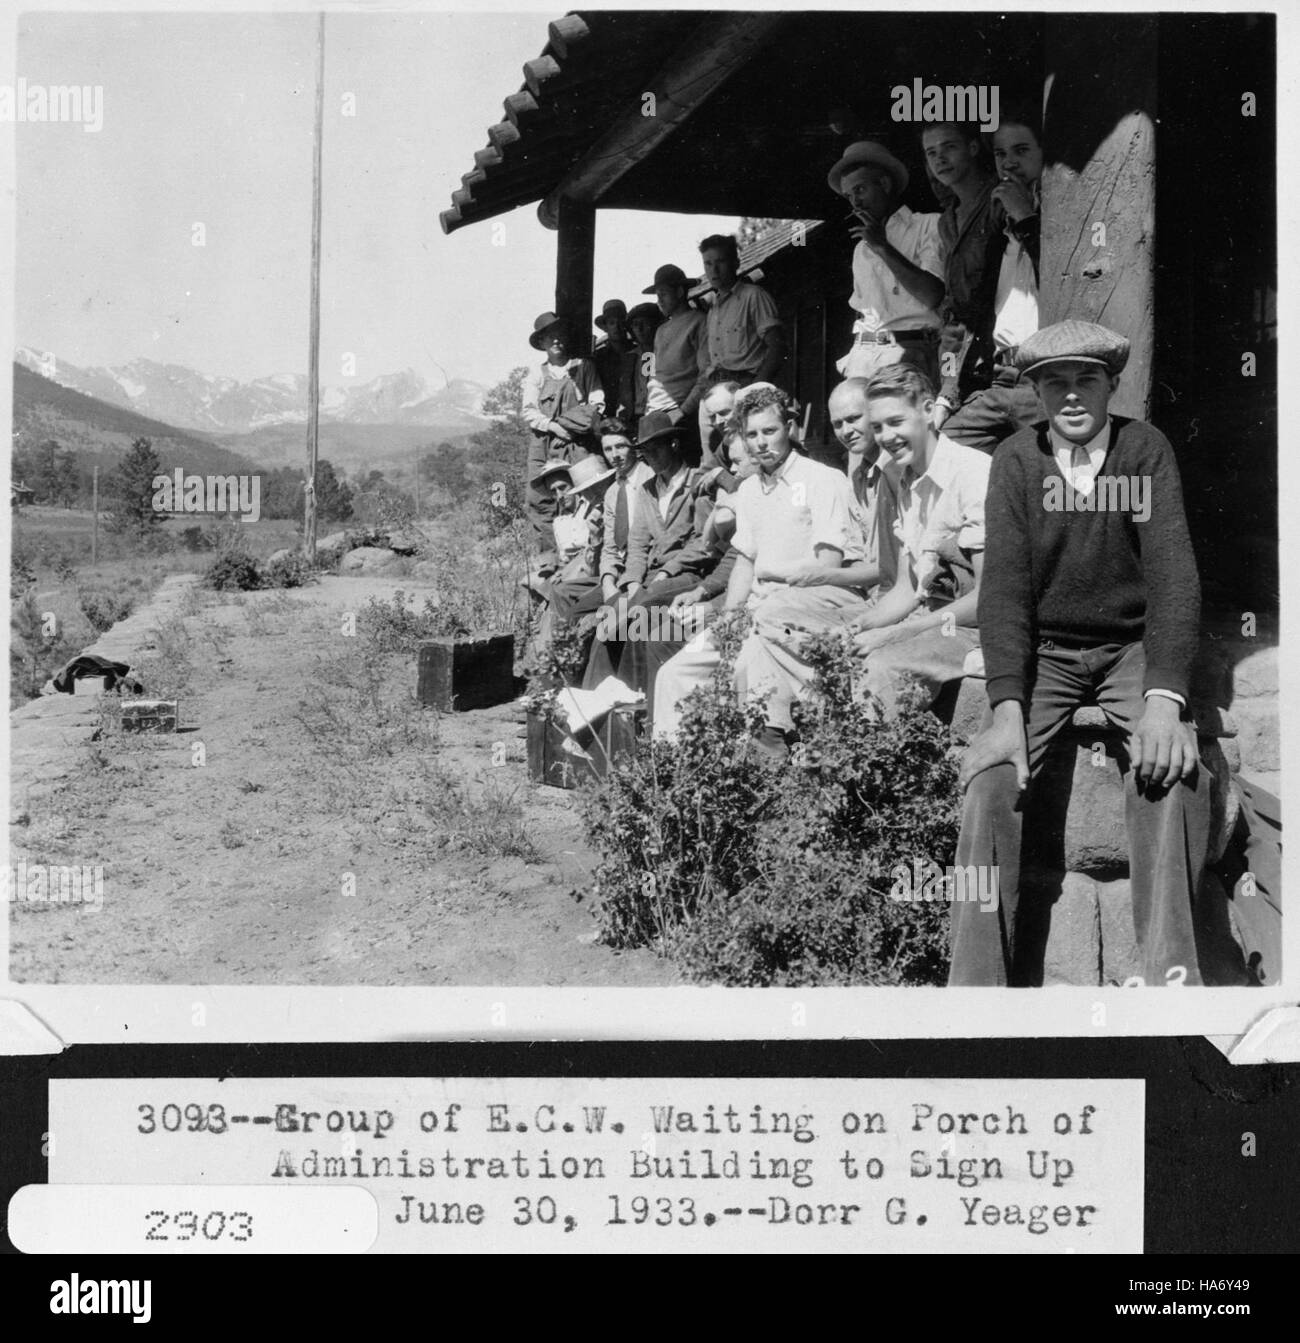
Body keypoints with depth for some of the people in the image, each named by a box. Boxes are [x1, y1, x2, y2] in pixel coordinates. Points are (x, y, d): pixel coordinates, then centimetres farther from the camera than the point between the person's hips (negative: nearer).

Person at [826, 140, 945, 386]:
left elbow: (933, 295, -7)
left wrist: (883, 248, -7)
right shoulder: (861, 249, 24)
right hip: (862, 356, 5)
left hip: (907, 352, -5)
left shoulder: (929, 226, 4)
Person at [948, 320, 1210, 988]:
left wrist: (1165, 697, -28)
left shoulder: (1146, 449, -4)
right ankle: (976, 980, -21)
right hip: (1042, 651, 1)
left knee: (1172, 769, -30)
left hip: (1134, 649, 0)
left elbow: (1172, 572, -13)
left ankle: (1169, 970, -26)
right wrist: (1007, 706, -25)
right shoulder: (1016, 460, -3)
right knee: (989, 779, -24)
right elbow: (1005, 582, -11)